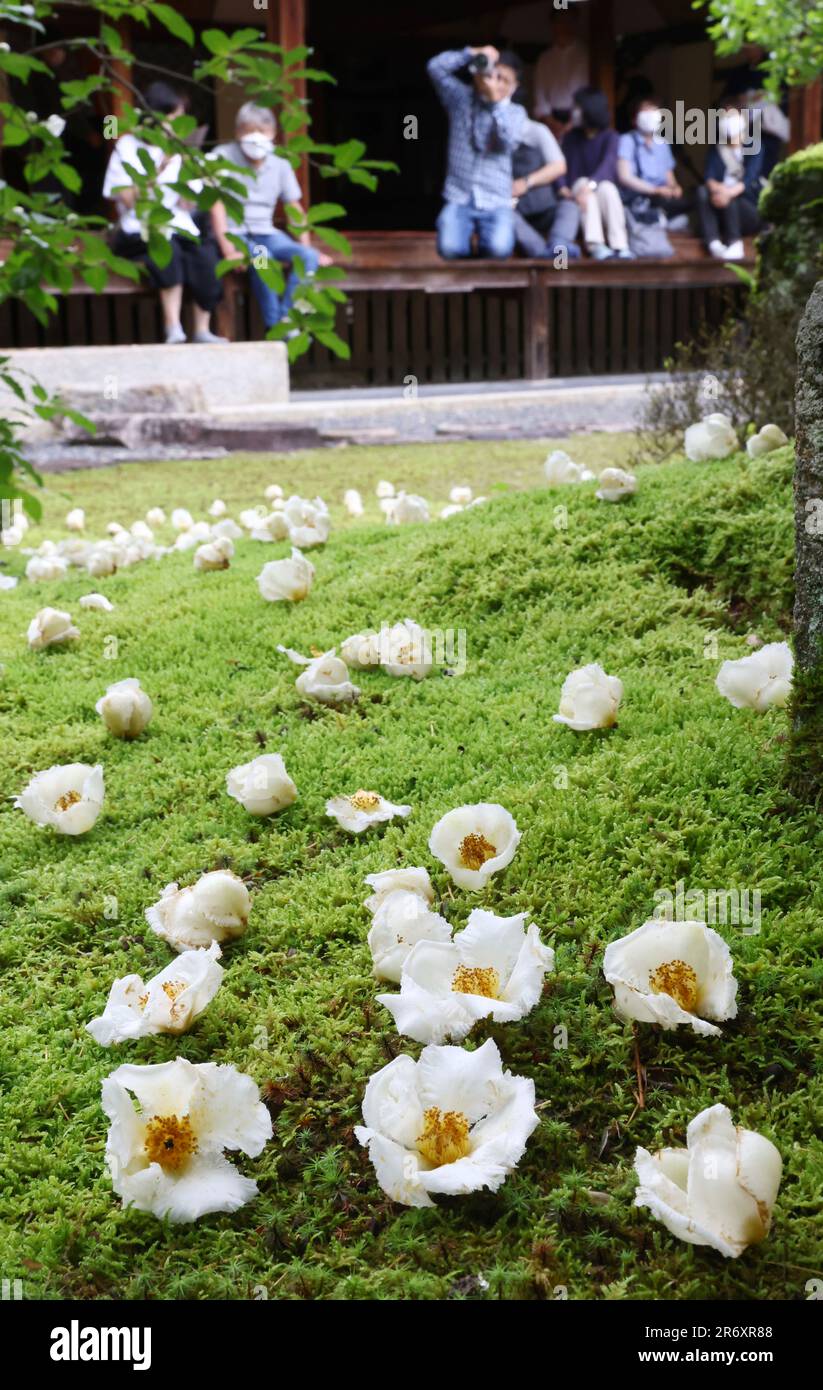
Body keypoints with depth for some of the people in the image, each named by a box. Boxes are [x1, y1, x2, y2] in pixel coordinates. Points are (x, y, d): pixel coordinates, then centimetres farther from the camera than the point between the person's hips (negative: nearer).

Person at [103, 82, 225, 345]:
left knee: (205, 251, -29)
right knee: (167, 247, -37)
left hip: (179, 227, 4)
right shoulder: (128, 147, 5)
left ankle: (202, 330, -23)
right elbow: (129, 200, -7)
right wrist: (159, 168, -11)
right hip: (139, 232, -3)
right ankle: (173, 328, -37)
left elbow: (186, 205, 7)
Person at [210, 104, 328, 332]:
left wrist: (306, 246, 1)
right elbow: (217, 205, -13)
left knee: (308, 257, -20)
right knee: (261, 258, -36)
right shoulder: (224, 157, -7)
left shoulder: (280, 164, 5)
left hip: (265, 232, 5)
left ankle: (286, 320, -21)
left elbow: (294, 208, 11)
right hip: (233, 232, -5)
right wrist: (228, 249, -23)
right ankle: (274, 328, -27)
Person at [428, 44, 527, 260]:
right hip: (458, 198, 0)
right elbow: (436, 67, -2)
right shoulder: (460, 98, 10)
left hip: (495, 202, 0)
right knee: (449, 249, -25)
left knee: (499, 250, -27)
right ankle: (464, 237, 14)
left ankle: (485, 242, 11)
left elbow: (508, 142, -11)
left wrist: (498, 101, -12)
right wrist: (473, 53, -6)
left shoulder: (515, 112, 9)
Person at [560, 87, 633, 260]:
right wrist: (563, 187, -21)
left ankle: (619, 245, -45)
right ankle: (595, 244, -51)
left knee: (607, 187, -35)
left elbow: (607, 164, -19)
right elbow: (563, 165, 1)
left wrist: (591, 184, -38)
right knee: (582, 182, -33)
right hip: (578, 187, 2)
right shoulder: (572, 137, 7)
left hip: (604, 185, -1)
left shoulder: (610, 136, -2)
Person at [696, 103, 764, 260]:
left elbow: (749, 180, -15)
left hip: (750, 209, -3)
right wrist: (716, 188, -31)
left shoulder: (753, 149, 1)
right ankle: (714, 243, -44)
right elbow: (709, 178, -5)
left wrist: (729, 193, -36)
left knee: (729, 198, -31)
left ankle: (735, 244, -46)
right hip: (723, 214, 3)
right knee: (702, 191, -24)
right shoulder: (716, 150, 11)